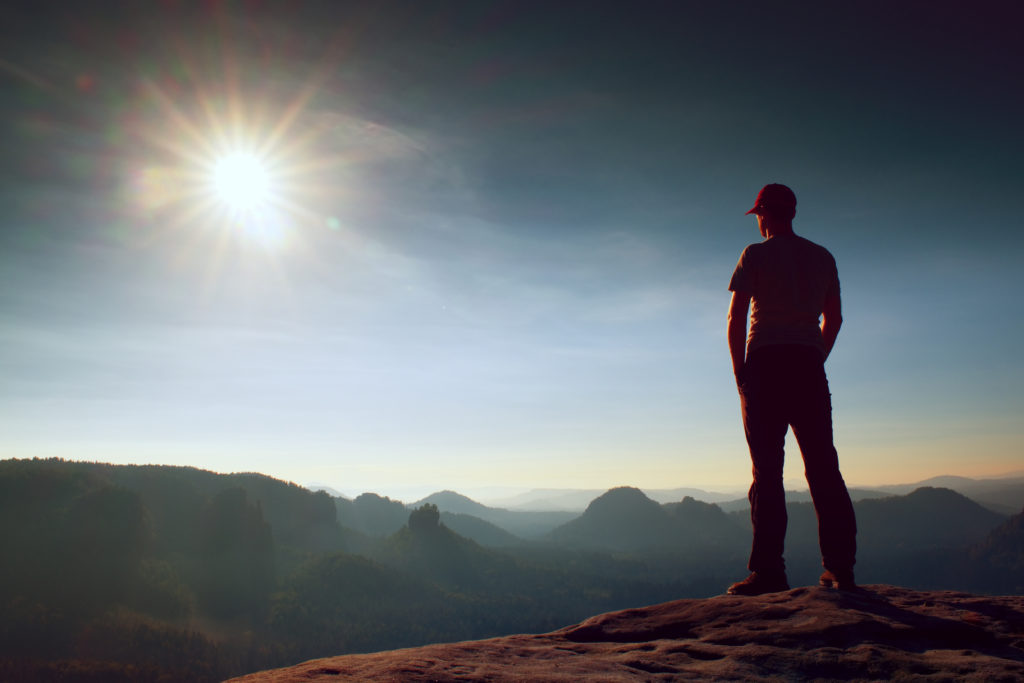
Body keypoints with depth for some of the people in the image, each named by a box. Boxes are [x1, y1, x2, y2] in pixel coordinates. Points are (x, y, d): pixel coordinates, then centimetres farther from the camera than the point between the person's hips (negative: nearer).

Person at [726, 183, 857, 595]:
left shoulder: (756, 255, 0)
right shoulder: (822, 257, 15)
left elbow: (736, 318, -6)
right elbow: (834, 318, 16)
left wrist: (739, 368, 1)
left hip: (765, 362, -4)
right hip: (809, 365, 4)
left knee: (767, 469, -4)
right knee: (823, 466, 6)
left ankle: (769, 571, -5)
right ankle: (840, 568, 6)